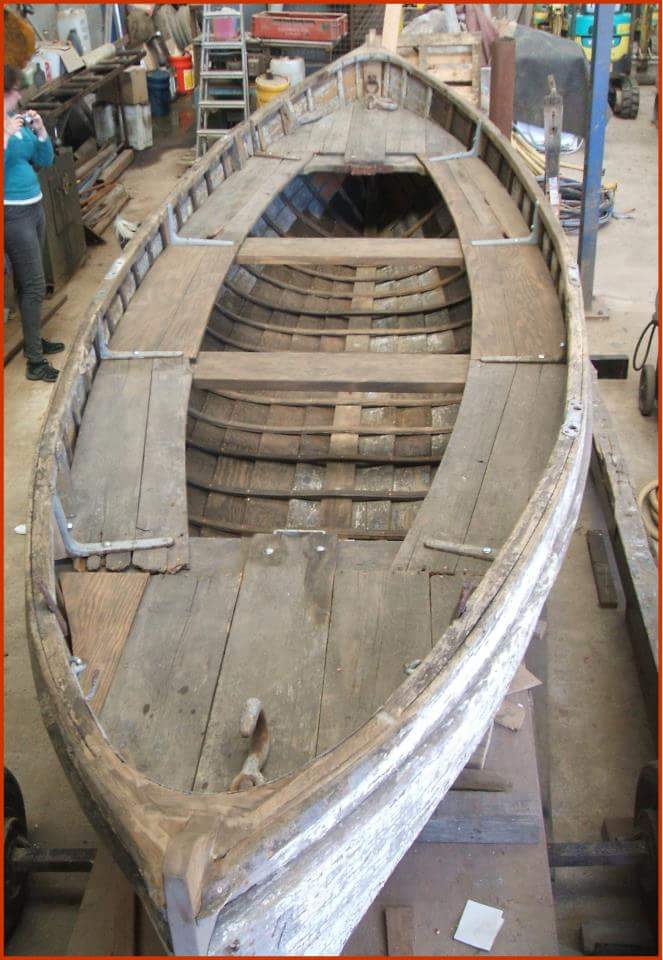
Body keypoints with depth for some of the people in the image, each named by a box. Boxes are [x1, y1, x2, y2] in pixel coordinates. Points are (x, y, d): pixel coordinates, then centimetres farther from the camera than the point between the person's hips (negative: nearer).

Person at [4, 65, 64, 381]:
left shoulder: (20, 120, 5)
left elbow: (45, 161, 11)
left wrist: (40, 131, -3)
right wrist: (7, 136, -29)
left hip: (34, 207, 7)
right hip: (14, 214, -7)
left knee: (26, 282, 17)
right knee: (34, 284, -5)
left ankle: (34, 341, 30)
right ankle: (34, 362, 1)